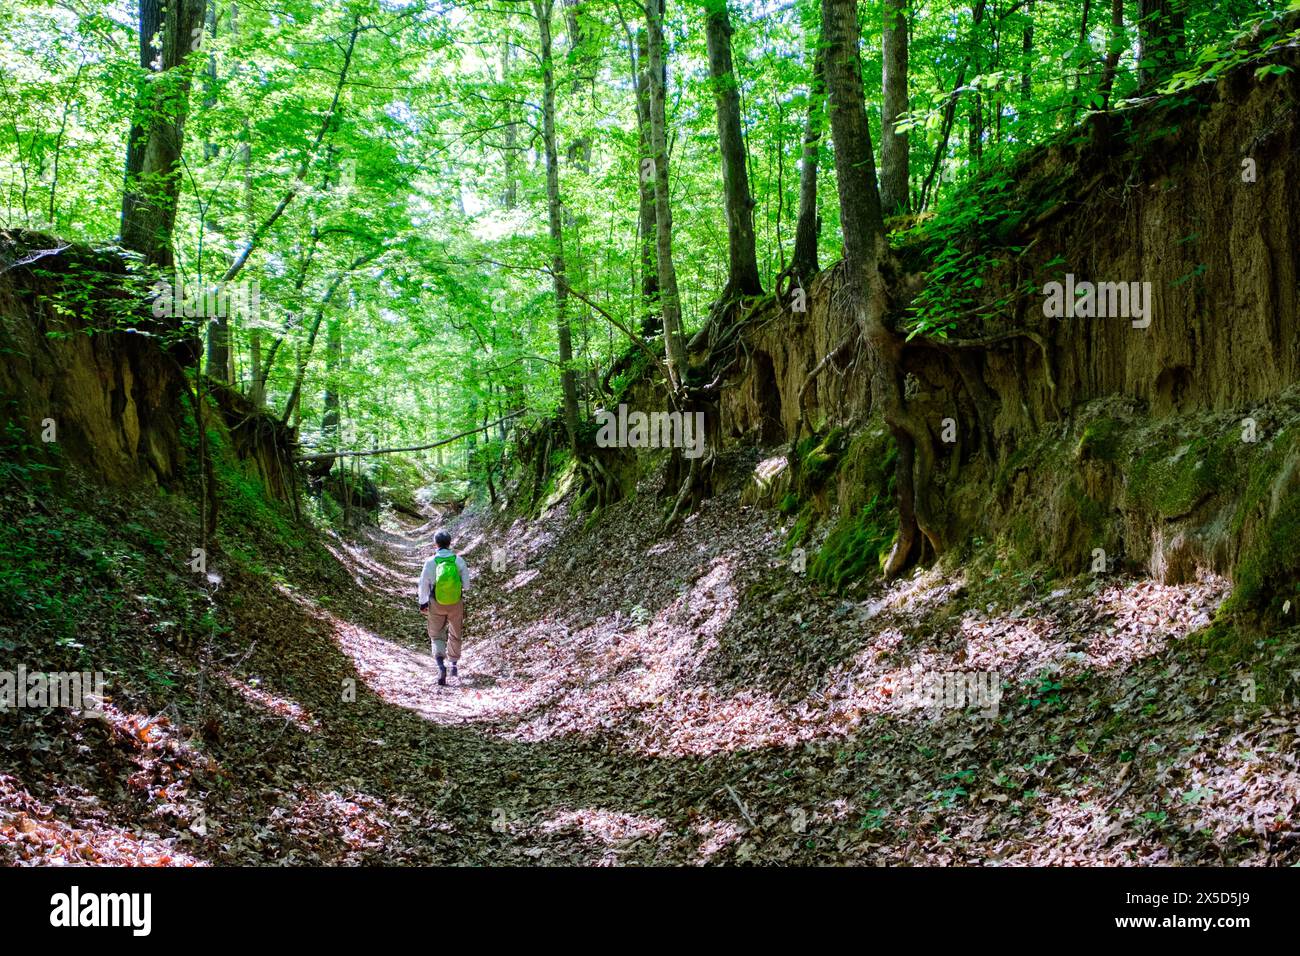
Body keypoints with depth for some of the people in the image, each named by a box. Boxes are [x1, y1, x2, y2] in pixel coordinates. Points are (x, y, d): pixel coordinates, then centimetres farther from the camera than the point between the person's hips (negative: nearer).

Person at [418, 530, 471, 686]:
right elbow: (466, 582, -3)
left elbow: (424, 583, -4)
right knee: (455, 634, 21)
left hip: (436, 604, -1)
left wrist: (423, 603, 9)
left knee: (436, 635, 8)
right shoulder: (458, 560, -9)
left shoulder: (430, 562, -11)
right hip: (456, 603, 2)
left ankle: (441, 665, -15)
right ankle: (454, 665, 32)